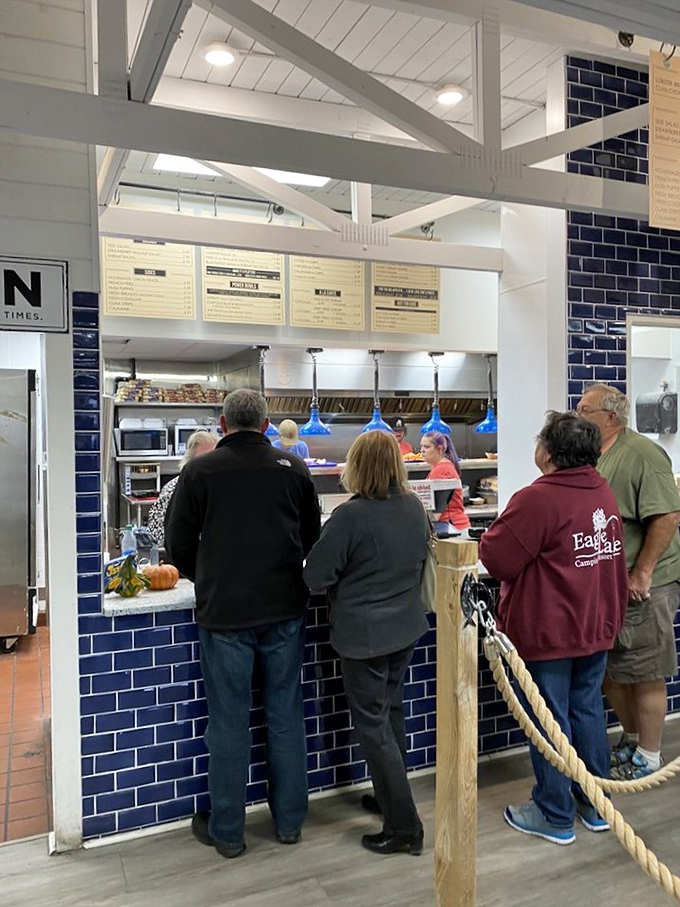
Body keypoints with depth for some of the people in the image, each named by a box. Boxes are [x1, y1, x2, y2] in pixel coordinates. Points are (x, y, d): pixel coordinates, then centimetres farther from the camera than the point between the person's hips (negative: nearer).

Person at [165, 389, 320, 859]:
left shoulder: (200, 471, -6)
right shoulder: (294, 469, 0)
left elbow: (179, 541, 1)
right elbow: (312, 536, 9)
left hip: (224, 610, -2)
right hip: (284, 609, 2)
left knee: (229, 721, 9)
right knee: (286, 714, 13)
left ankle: (227, 831, 23)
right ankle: (289, 820, 27)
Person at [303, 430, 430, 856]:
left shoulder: (350, 515, -22)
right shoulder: (416, 508, -2)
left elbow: (316, 575, -17)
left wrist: (346, 583, 2)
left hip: (364, 633, -7)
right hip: (406, 627, 7)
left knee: (373, 726, 6)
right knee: (392, 713, 23)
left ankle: (404, 827, 14)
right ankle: (392, 796, 40)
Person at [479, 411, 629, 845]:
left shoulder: (536, 500, -23)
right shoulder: (605, 493, 3)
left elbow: (496, 559, -20)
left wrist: (497, 530, -2)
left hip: (547, 633, -8)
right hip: (597, 628, 8)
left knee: (550, 722, 6)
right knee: (588, 709, 19)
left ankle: (555, 817, 20)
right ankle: (596, 805, 33)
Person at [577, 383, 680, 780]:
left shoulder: (642, 454, -15)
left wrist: (642, 575, -22)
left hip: (642, 586, -8)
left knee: (644, 674, 5)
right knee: (609, 670, 17)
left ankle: (648, 758, 21)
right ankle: (632, 740, 36)